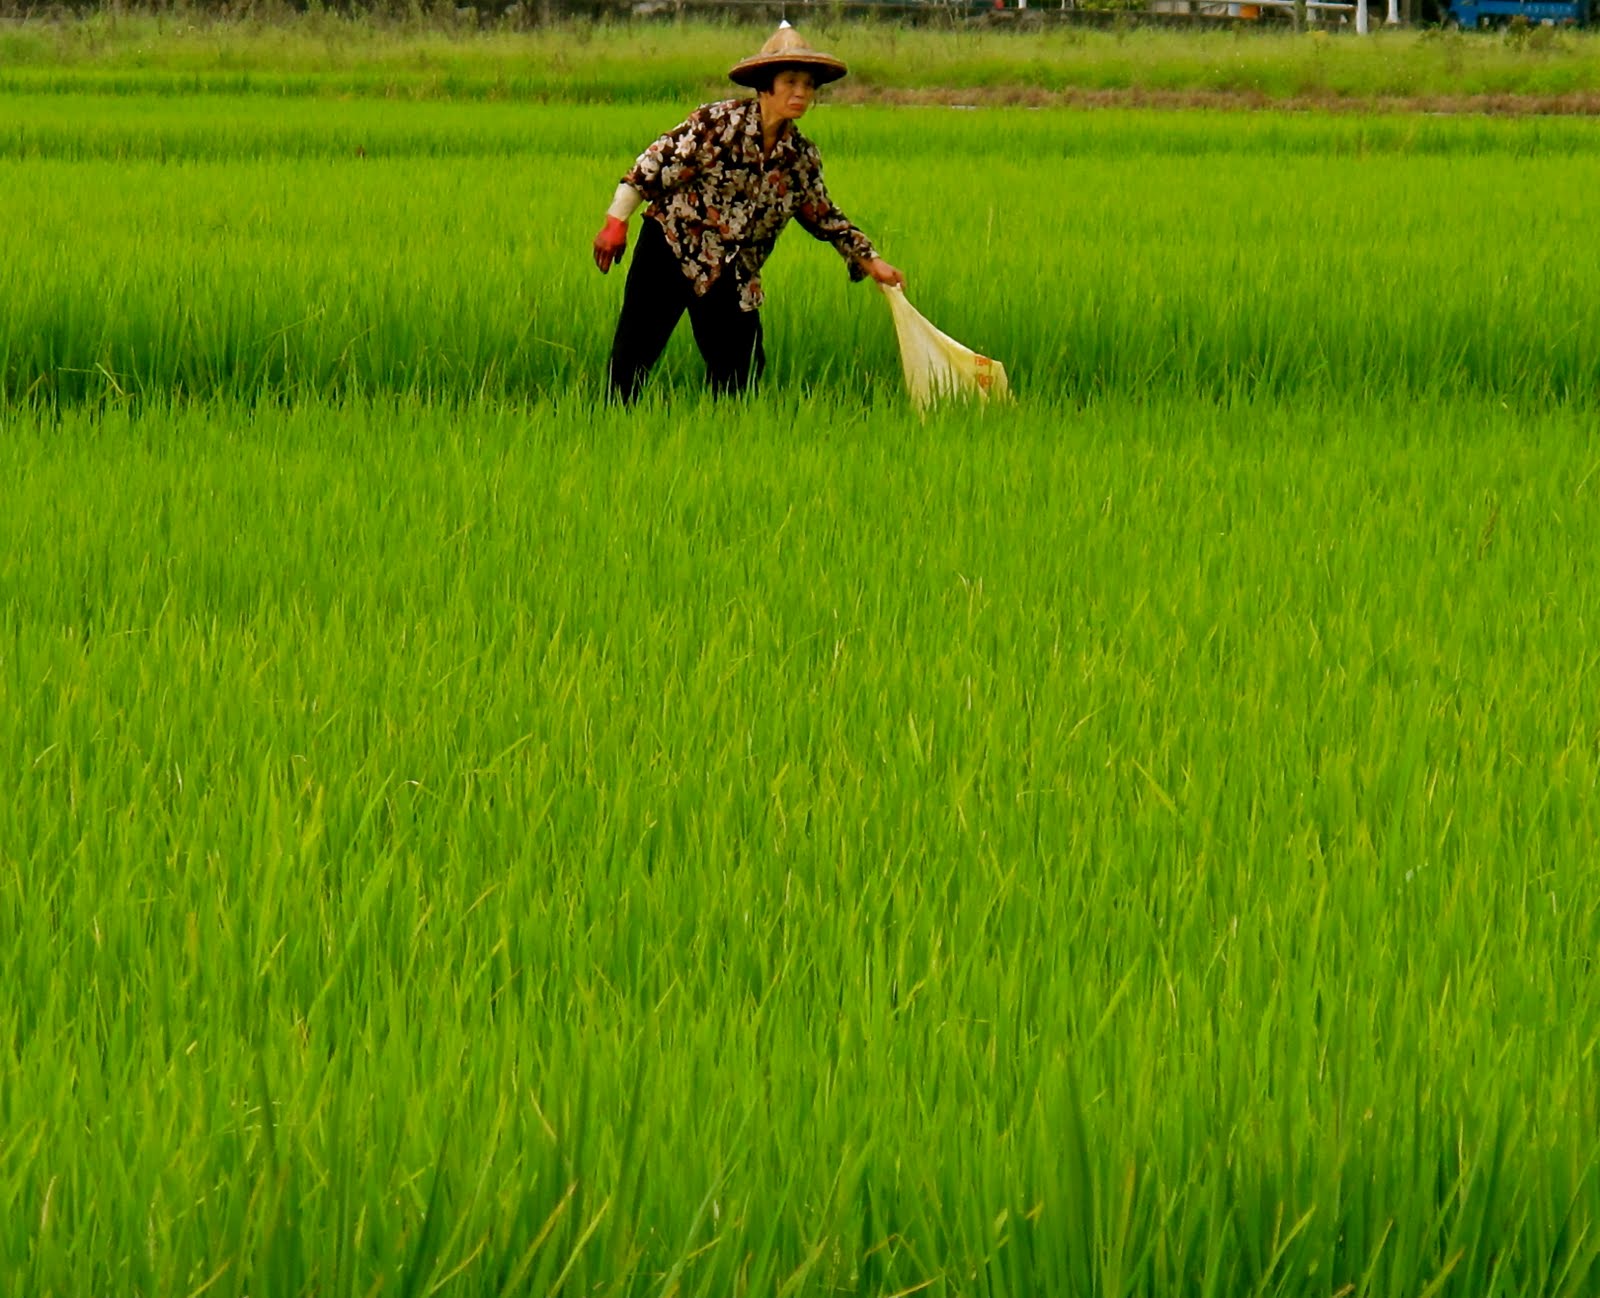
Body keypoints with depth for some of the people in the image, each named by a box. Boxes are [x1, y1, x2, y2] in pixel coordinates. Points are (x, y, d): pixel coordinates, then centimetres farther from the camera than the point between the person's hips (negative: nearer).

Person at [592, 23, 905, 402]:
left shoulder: (802, 157, 1)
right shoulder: (719, 122, -15)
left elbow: (824, 218, 14)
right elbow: (655, 165, -12)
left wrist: (871, 261, 12)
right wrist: (616, 223, -13)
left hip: (730, 278, 5)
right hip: (671, 252, -5)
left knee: (742, 369, 2)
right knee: (631, 358, -4)